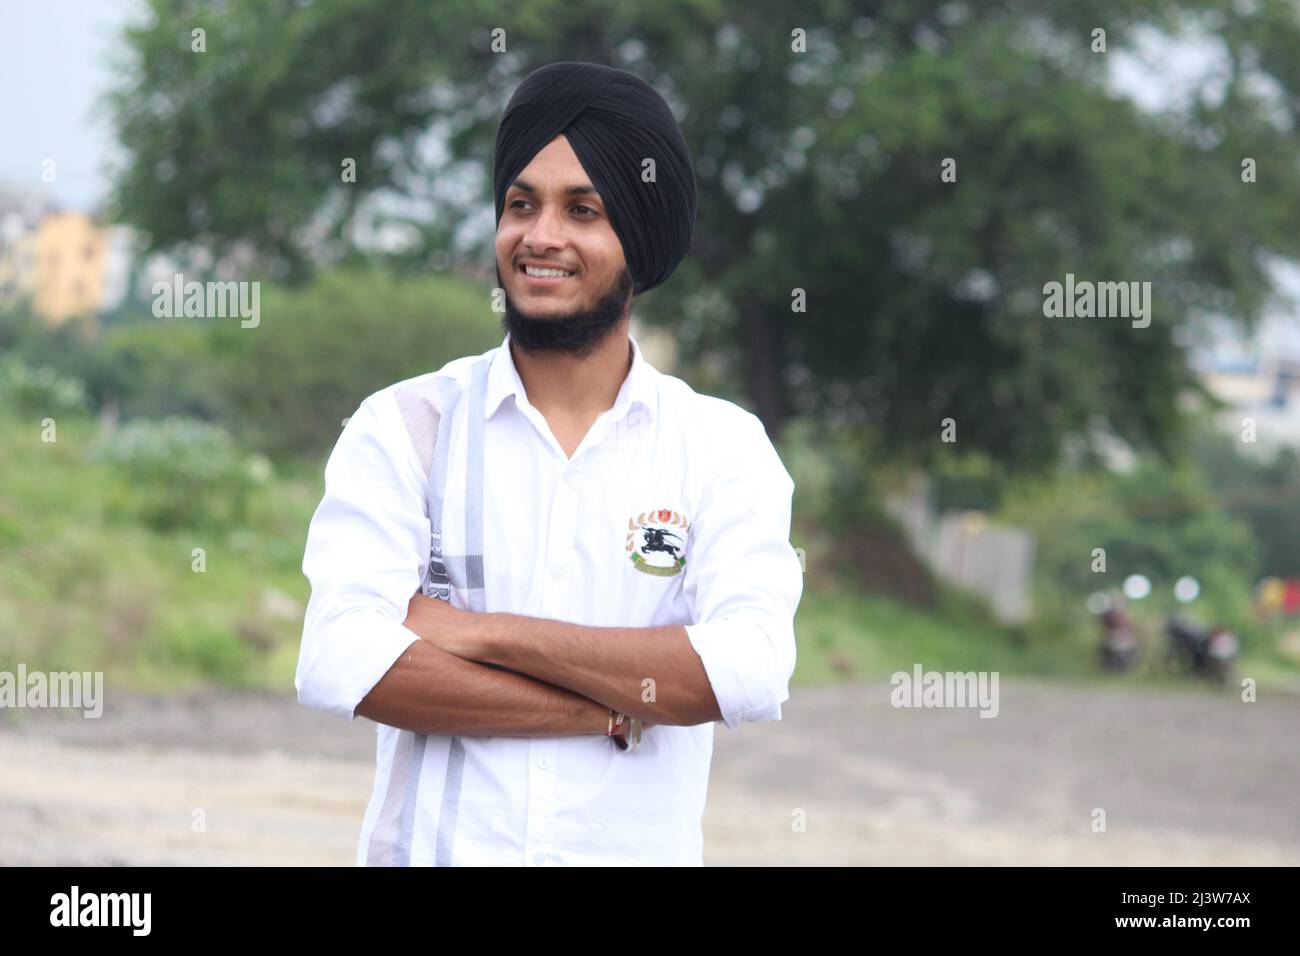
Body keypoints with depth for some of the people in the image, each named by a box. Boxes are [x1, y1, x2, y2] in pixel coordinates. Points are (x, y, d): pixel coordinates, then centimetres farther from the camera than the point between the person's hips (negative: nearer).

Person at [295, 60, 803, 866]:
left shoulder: (722, 446, -1)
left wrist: (484, 631, -17)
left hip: (637, 848, 0)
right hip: (432, 848, 0)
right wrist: (616, 706, -16)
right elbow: (340, 662, -17)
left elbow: (750, 669, -18)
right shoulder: (404, 426, -3)